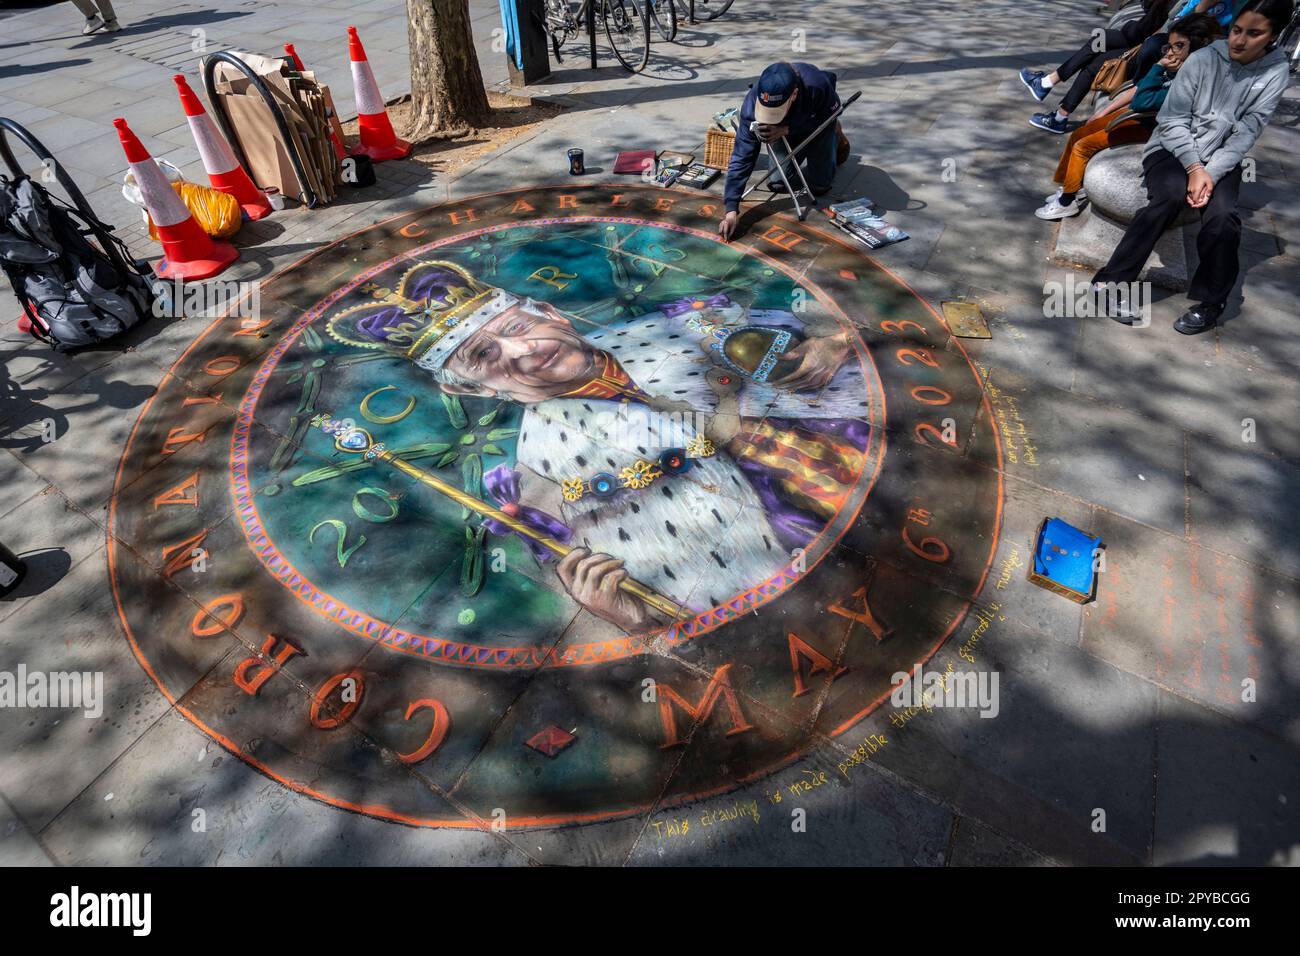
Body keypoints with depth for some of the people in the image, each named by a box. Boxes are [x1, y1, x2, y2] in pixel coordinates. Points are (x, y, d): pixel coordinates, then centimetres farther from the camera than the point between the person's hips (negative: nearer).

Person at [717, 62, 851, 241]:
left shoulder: (816, 84, -45)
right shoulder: (752, 103, -39)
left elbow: (831, 113, -23)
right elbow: (742, 157, -37)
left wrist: (786, 130, -38)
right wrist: (731, 210, -46)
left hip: (819, 122, -2)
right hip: (788, 129, 2)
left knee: (818, 186, -5)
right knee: (776, 184, -2)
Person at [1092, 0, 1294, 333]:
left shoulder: (1275, 73, -3)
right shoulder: (1203, 59, -6)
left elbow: (1246, 134, -6)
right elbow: (1172, 120, -6)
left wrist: (1211, 174, -21)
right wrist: (1194, 168, -17)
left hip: (1221, 161, 1)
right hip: (1172, 150, -1)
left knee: (1222, 217, -27)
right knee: (1169, 197, -35)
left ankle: (1210, 302, -11)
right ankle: (1111, 280, -33)